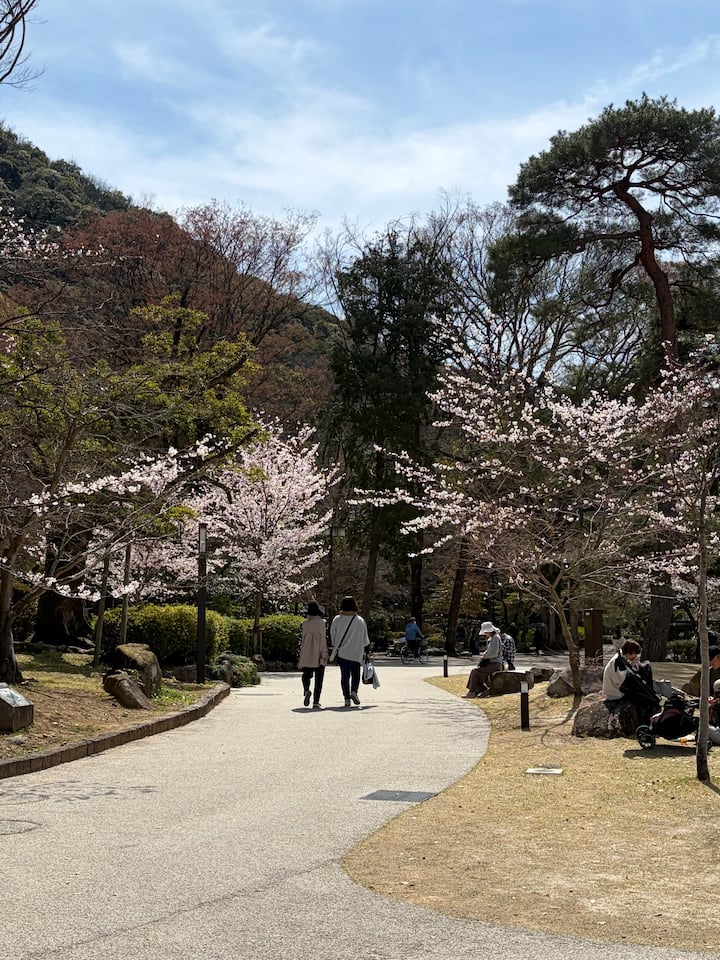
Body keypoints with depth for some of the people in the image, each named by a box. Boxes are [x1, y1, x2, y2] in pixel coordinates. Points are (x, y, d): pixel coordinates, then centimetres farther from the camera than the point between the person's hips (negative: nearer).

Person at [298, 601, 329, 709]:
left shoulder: (304, 624, 1)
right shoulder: (323, 623, -3)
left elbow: (301, 640, 3)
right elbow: (326, 639, -6)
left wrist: (299, 657, 9)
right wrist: (326, 654, 0)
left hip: (306, 656, 1)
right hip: (319, 656, -1)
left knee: (306, 675, 19)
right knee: (318, 679, 4)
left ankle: (306, 690, -11)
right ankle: (316, 702, -1)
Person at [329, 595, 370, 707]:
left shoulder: (337, 620, -3)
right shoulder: (360, 621, -5)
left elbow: (332, 636, 5)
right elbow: (365, 640, 2)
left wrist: (335, 647, 19)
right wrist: (364, 649, 16)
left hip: (342, 652, 1)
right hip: (356, 653, -1)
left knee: (344, 675, 5)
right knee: (355, 674, 12)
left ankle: (347, 698, 1)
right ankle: (354, 691, -10)